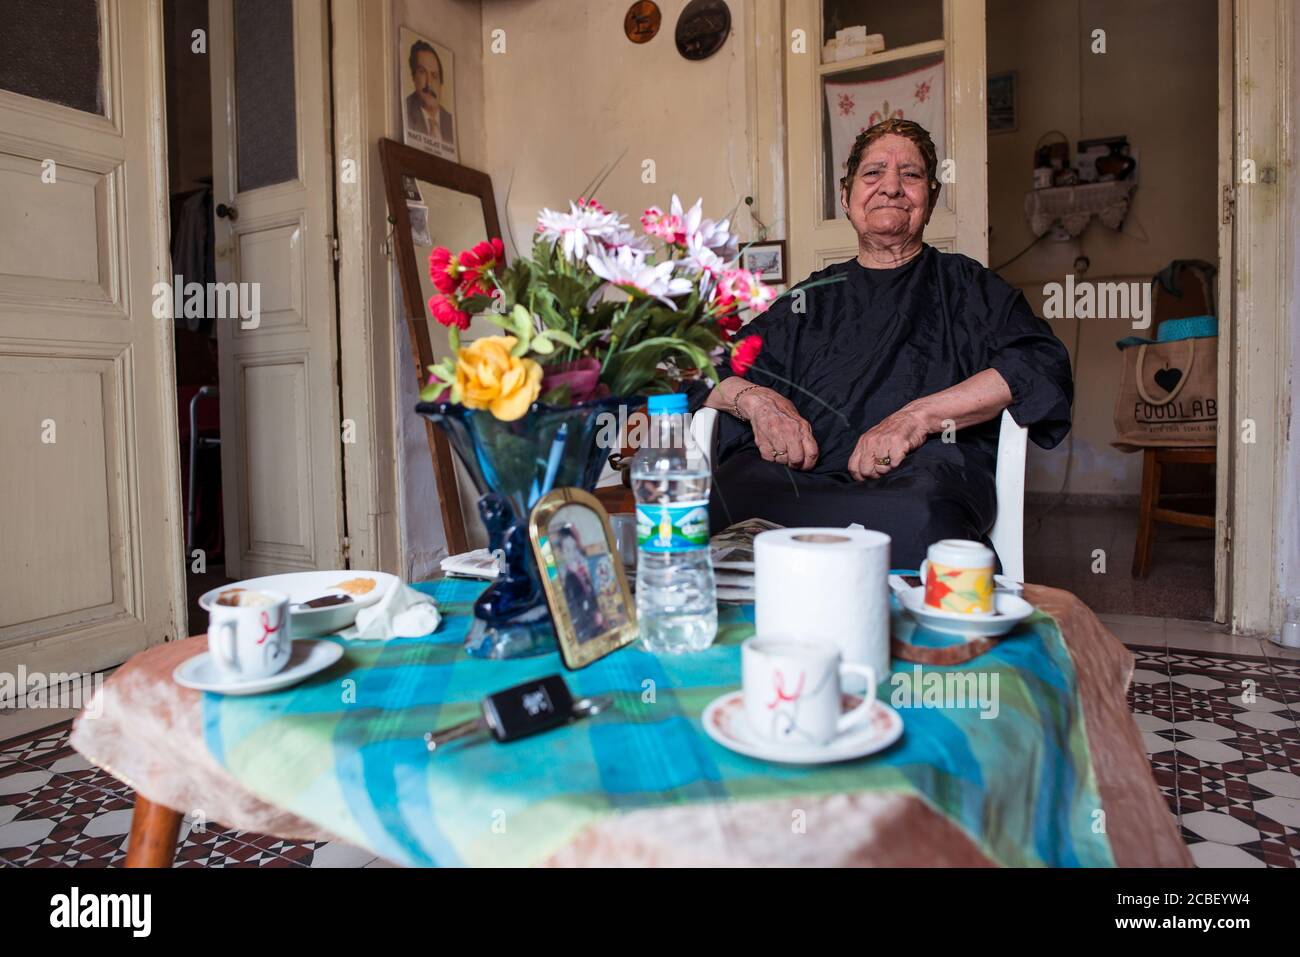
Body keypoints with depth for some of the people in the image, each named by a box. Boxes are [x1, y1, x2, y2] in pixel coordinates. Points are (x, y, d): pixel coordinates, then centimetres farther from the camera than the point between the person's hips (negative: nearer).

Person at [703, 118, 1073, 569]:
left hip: (923, 470, -1)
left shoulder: (965, 284, 20)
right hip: (796, 476, 2)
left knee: (920, 519, -41)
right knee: (709, 504, -34)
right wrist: (755, 398, -4)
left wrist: (919, 415, -12)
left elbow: (1045, 366, 2)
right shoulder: (811, 298, 26)